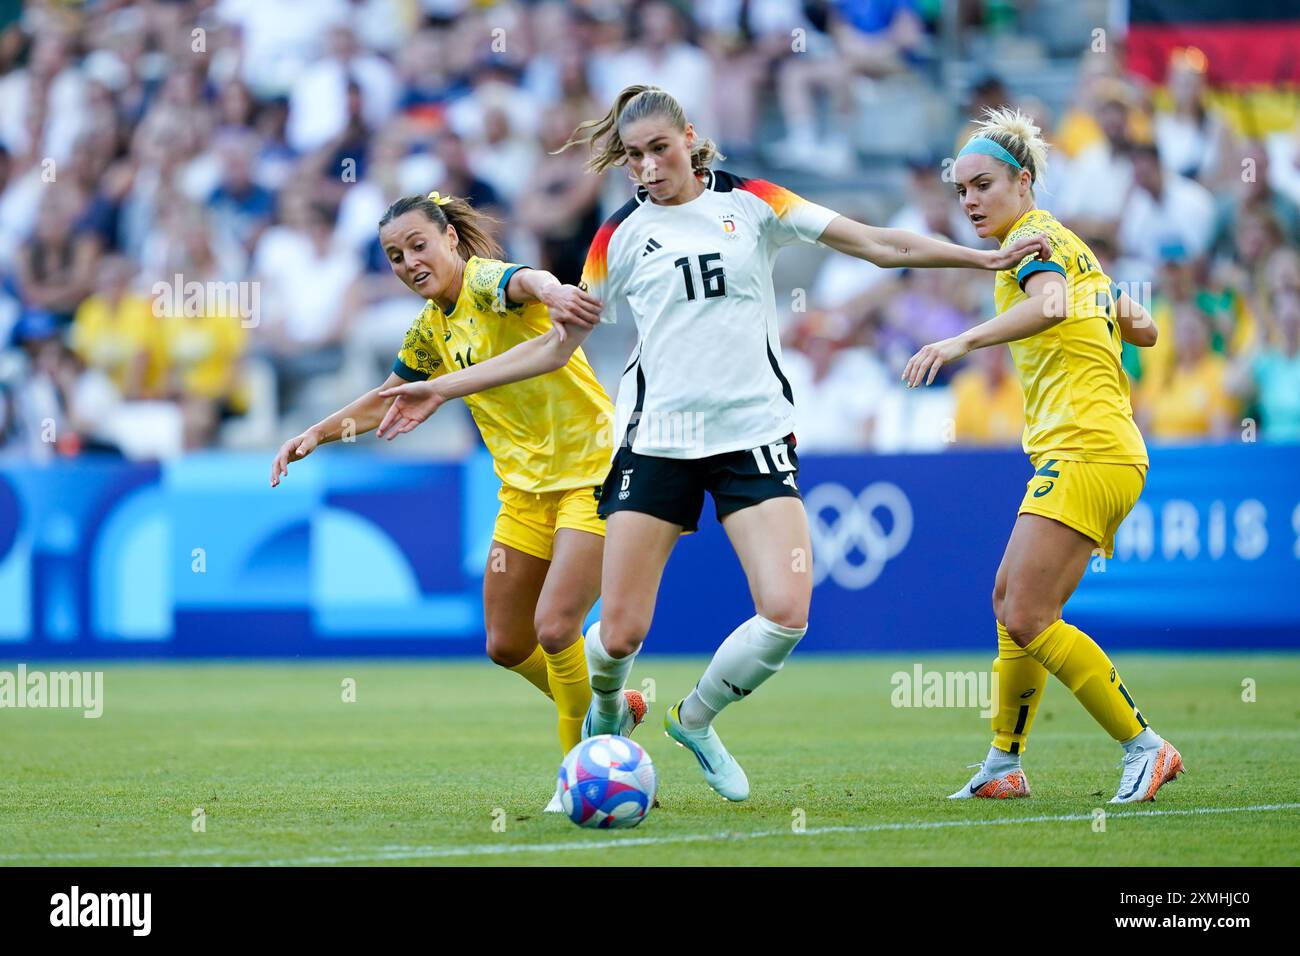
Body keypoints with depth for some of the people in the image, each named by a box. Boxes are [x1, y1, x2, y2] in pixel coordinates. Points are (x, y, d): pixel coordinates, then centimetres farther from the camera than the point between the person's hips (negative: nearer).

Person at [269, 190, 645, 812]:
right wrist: (316, 434, 13)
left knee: (555, 628, -17)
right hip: (525, 490, 8)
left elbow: (525, 281, -42)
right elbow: (384, 402, 26)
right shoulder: (430, 330, 9)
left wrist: (549, 291, -66)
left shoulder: (486, 282, -16)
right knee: (506, 644, 9)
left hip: (591, 474, -8)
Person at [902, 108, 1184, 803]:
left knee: (1027, 616, -13)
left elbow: (1049, 304, -31)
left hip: (1084, 451, -10)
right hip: (1107, 455, 10)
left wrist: (964, 341, -41)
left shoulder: (1035, 238, -7)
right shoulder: (1062, 242, 22)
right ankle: (1003, 764, 19)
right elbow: (1140, 327, 30)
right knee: (1012, 598, 13)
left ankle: (1144, 747, -10)